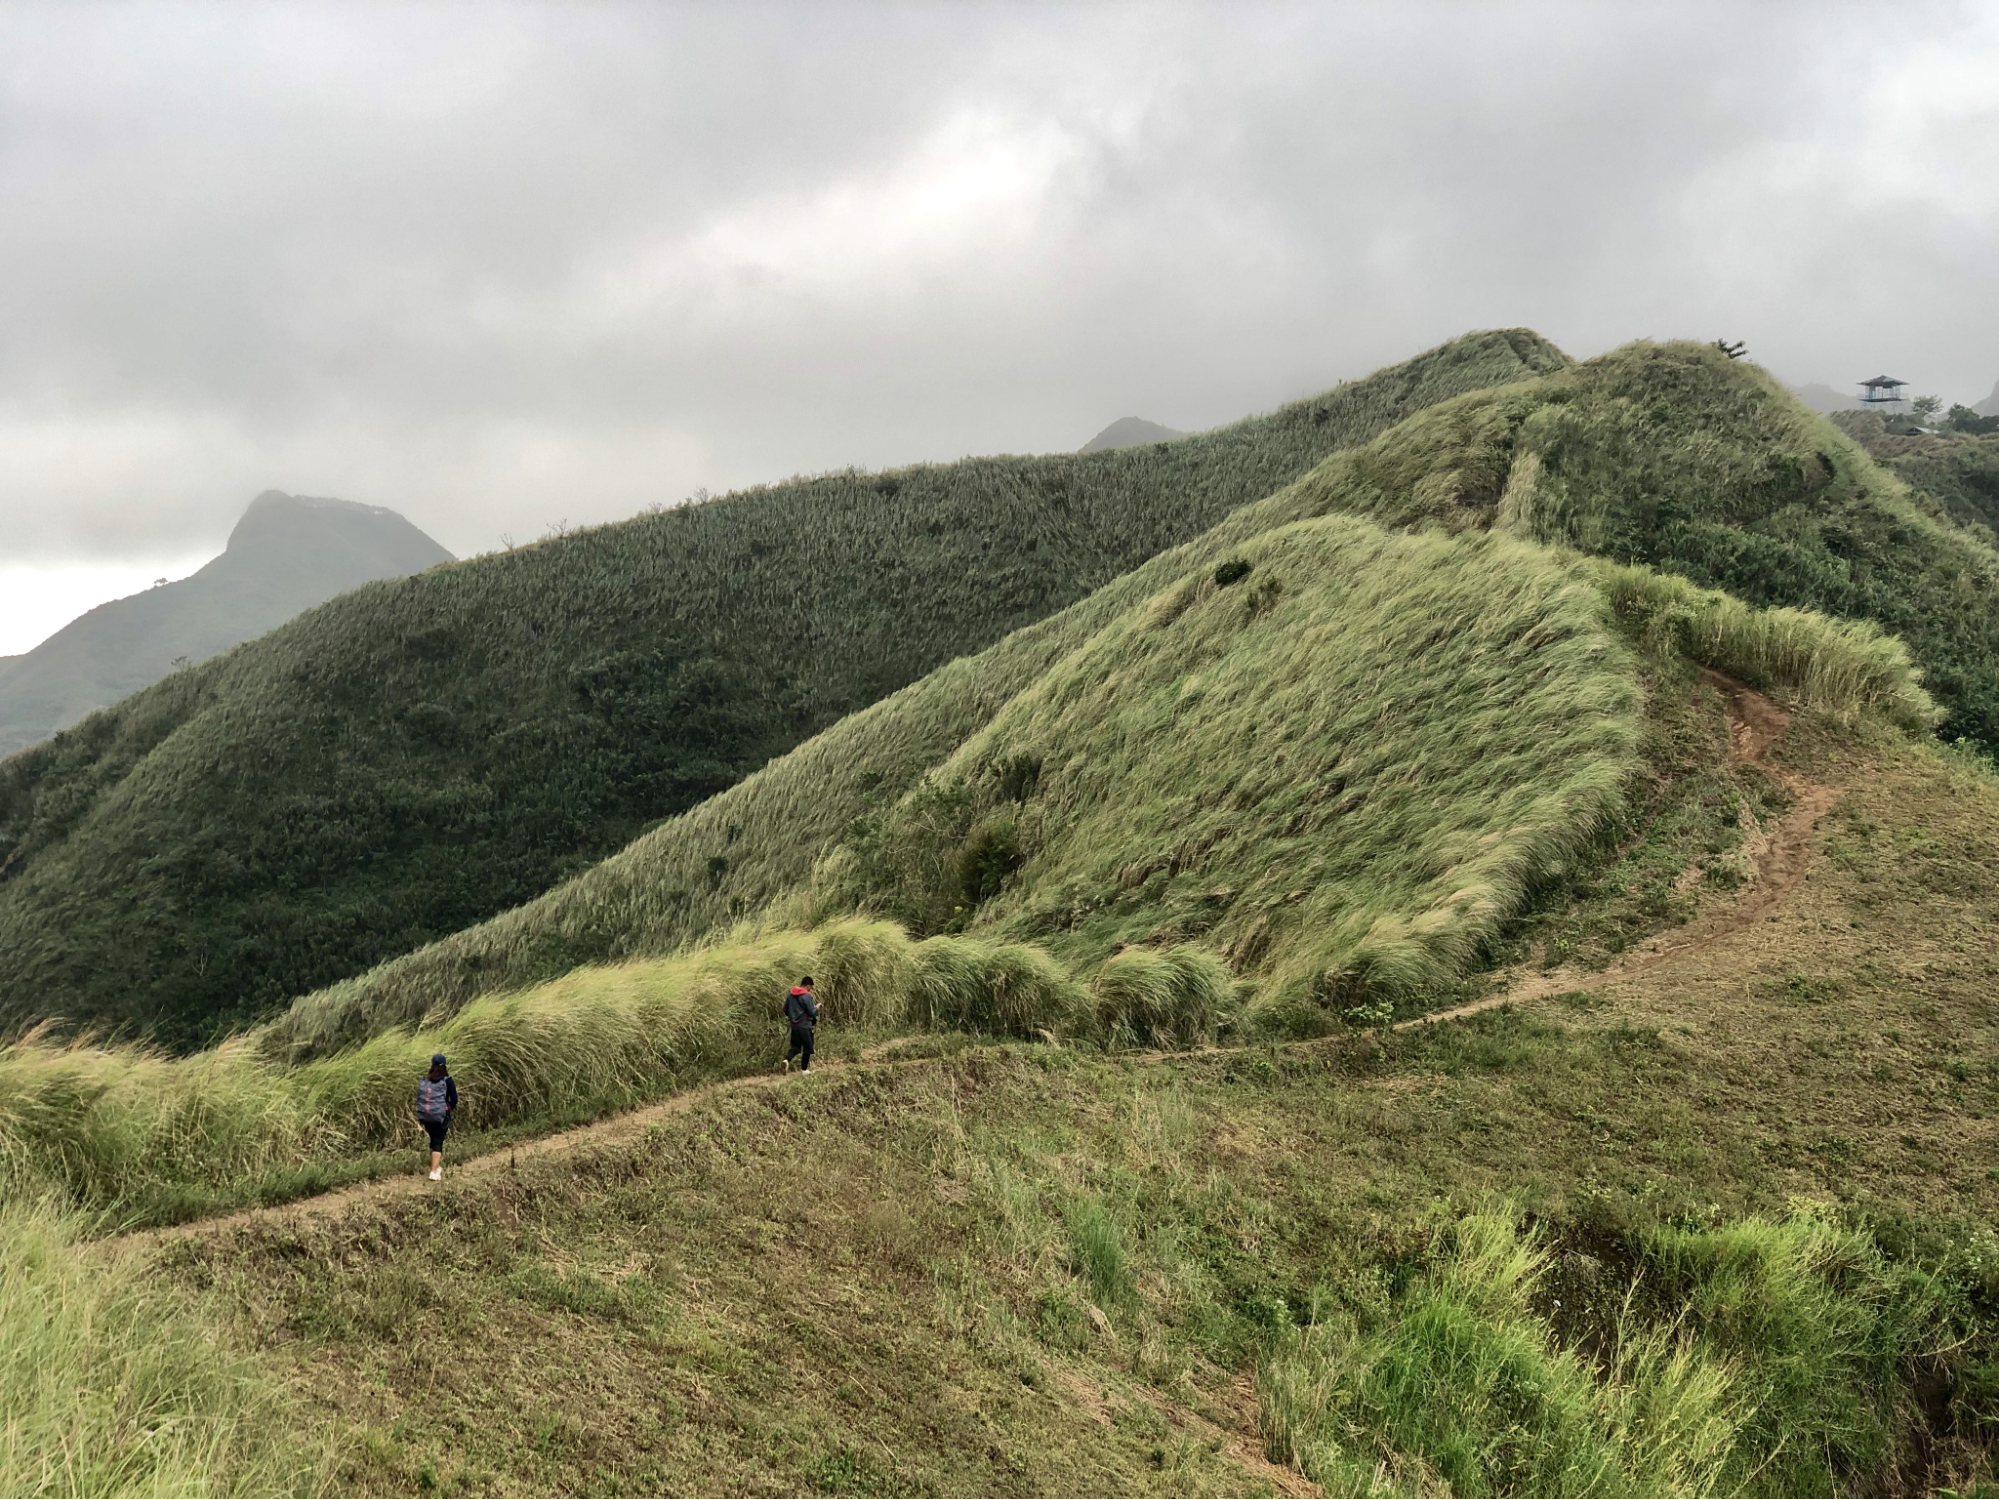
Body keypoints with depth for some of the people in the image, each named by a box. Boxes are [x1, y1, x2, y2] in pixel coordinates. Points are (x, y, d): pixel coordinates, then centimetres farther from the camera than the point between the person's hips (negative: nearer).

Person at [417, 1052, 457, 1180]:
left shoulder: (423, 1080, 5)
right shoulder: (447, 1080, -6)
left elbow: (418, 1097, 6)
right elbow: (454, 1099, -8)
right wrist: (450, 1107, 13)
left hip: (425, 1115, 4)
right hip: (441, 1116, -4)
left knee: (433, 1140, 21)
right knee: (438, 1143, -2)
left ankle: (436, 1166, 28)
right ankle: (434, 1172, -12)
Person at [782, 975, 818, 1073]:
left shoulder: (790, 995, 5)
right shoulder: (807, 996, -15)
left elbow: (785, 1011, 12)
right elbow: (812, 1013, -14)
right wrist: (816, 1008, 6)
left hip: (794, 1025, 6)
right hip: (804, 1026, -6)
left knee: (795, 1047, 13)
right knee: (807, 1048, 8)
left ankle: (787, 1059, -15)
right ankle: (804, 1069, 11)